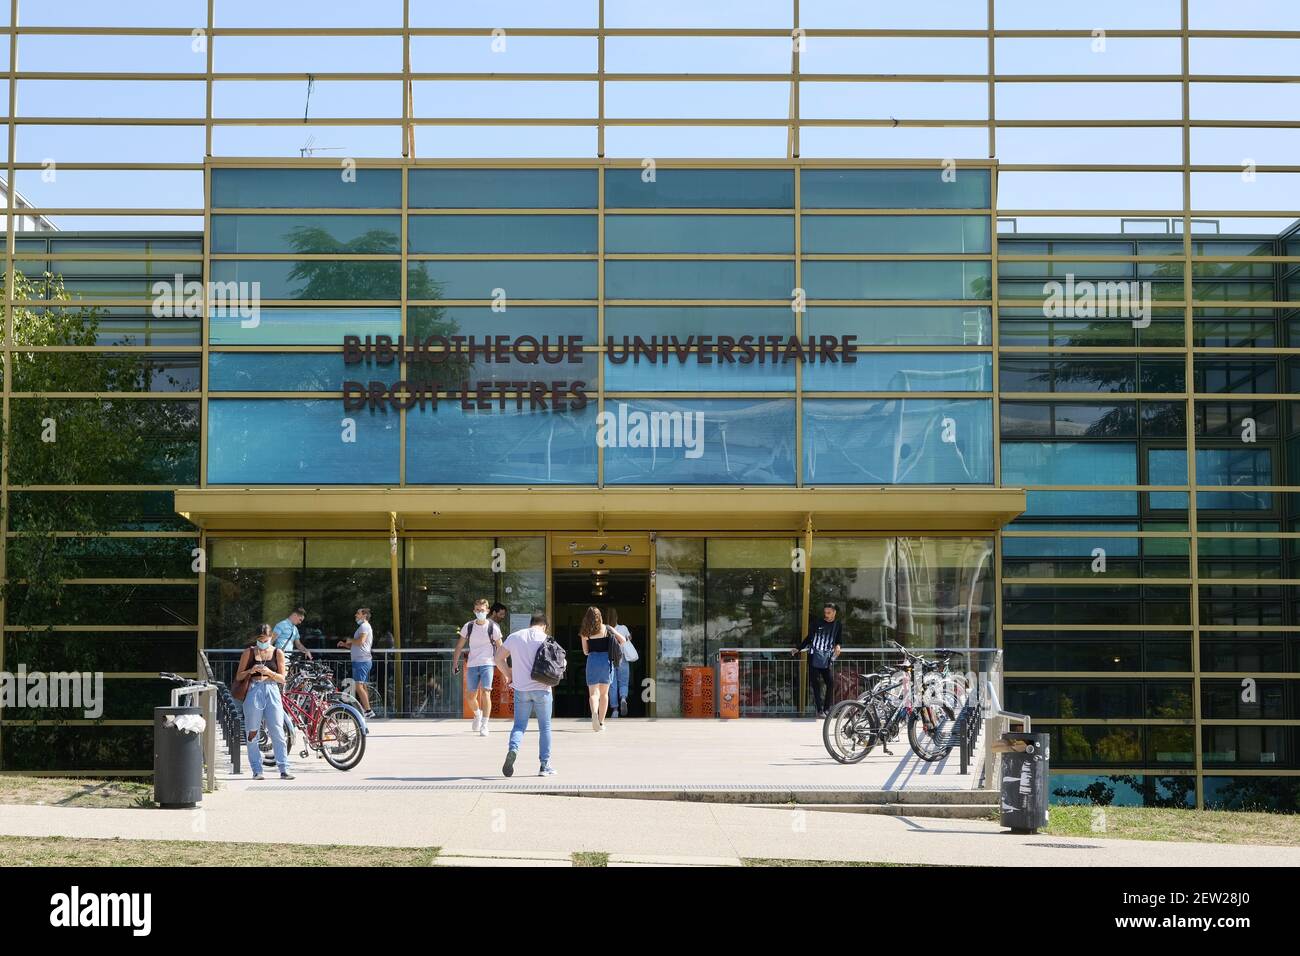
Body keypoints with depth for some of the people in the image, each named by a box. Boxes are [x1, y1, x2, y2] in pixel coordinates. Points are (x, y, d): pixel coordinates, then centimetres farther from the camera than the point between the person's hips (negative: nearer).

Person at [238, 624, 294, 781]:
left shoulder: (277, 653, 7)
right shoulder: (249, 652, 5)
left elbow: (282, 679, 6)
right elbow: (238, 676, 7)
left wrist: (270, 672, -12)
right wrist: (250, 671, -12)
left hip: (272, 691, 0)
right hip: (254, 691, 0)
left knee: (277, 731, -5)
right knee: (252, 732, 0)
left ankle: (284, 769, -4)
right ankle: (256, 770, 6)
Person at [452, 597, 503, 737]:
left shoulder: (493, 627, -4)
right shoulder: (469, 626, 3)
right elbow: (459, 646, 9)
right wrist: (455, 663, 4)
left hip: (487, 664, -3)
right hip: (472, 664, 3)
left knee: (485, 693, -16)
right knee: (471, 696, 8)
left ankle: (484, 725, -12)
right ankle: (477, 714, 40)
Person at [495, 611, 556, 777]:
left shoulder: (515, 637, 4)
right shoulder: (545, 639, -4)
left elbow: (499, 658, 5)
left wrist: (508, 675, 16)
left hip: (521, 688, 2)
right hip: (541, 688, -2)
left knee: (519, 725, 7)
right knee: (545, 727, 9)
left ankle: (513, 749, -22)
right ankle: (545, 765, 9)